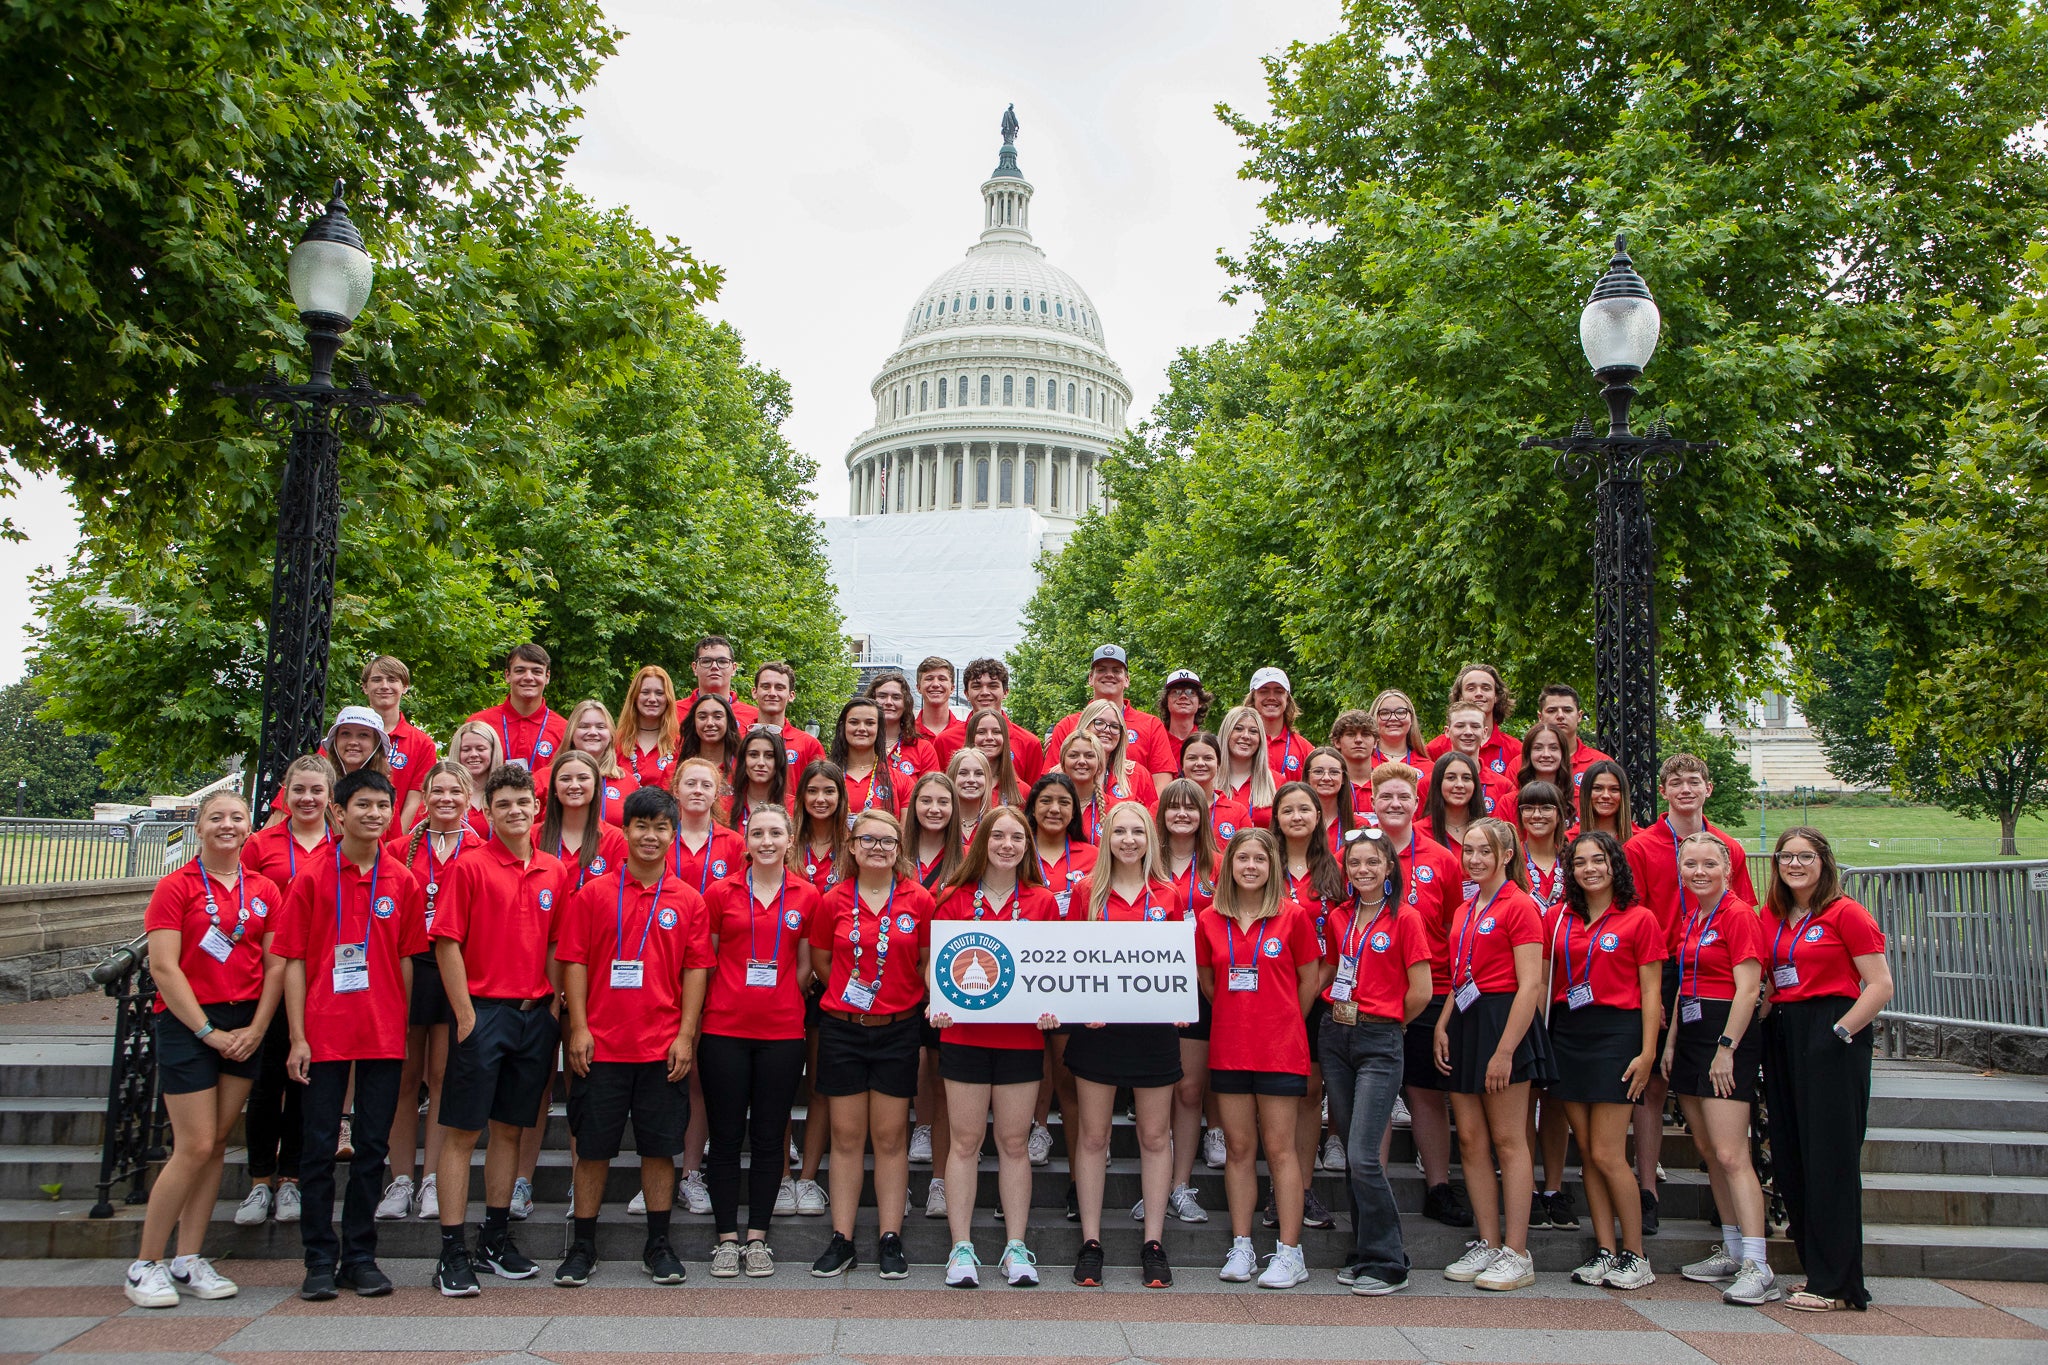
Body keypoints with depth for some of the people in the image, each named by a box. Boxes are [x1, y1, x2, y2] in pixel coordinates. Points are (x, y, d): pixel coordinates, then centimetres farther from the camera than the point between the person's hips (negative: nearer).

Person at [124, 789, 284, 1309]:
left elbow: (275, 966, 7)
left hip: (246, 1026, 4)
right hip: (187, 1023, -4)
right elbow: (163, 967, -8)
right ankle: (145, 1265, 6)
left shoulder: (265, 890, 9)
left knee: (217, 1143, 6)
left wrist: (256, 1028, -5)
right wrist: (207, 1031, -11)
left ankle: (189, 1261, 14)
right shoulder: (176, 886, -2)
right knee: (195, 1146, -7)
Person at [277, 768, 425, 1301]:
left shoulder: (403, 881, 5)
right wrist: (297, 1036, -6)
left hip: (384, 1035, 2)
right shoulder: (312, 878, 0)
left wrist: (404, 1027, 3)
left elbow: (406, 958, 8)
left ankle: (360, 1257, 18)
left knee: (373, 1146, 8)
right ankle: (320, 1260, 15)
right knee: (319, 1147, 4)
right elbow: (293, 960, -1)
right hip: (325, 1032, -2)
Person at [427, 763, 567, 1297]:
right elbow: (447, 944, -7)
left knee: (509, 1127, 13)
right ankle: (452, 1252, 6)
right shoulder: (470, 867, -5)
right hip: (484, 1010, -4)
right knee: (461, 1132, 0)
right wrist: (465, 1014, -11)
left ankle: (497, 1236, 25)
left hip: (536, 1013, 5)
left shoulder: (555, 872, 8)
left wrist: (555, 1010, 6)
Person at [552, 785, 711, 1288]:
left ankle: (658, 1245, 19)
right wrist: (578, 1028, -7)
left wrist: (686, 1035, -3)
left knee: (660, 1146, 6)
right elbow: (573, 962, 0)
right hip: (601, 1045, -1)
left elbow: (696, 970, 3)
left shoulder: (689, 901, 5)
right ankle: (582, 1246, 19)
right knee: (593, 1147, 7)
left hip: (663, 1047, 1)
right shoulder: (592, 893, 2)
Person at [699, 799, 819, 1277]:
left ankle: (757, 1238, 17)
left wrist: (780, 1001, 2)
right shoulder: (721, 893, 2)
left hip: (782, 1031, 1)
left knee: (769, 1136, 6)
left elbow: (806, 966, 9)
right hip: (724, 1028, 0)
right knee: (726, 1136, 4)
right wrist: (734, 1000, 2)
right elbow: (705, 961, 7)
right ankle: (727, 1238, 15)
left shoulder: (807, 896, 4)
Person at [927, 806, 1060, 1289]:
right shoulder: (953, 898, 3)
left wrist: (1051, 1008, -10)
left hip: (1022, 1036, 1)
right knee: (964, 1141, 4)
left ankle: (1016, 1248, 16)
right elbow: (938, 964, 5)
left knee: (1014, 1142, 7)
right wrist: (937, 1004, -12)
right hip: (964, 1032, -1)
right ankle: (961, 1248, 12)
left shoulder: (1042, 901, 5)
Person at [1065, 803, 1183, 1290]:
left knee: (1155, 1136, 7)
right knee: (1092, 1135, 5)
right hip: (1096, 1025, 0)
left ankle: (1153, 1243, 16)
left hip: (1154, 1026, 1)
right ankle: (1090, 1242, 15)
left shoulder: (1168, 895, 4)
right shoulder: (1086, 891, 3)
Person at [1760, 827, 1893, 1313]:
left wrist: (1841, 1031, -16)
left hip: (1831, 1039, -7)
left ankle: (1834, 1283, 2)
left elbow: (1880, 986, -9)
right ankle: (1815, 1269, 19)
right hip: (1782, 1036, 7)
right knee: (1790, 1158, 8)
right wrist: (1765, 1023, 5)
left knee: (1829, 1157, -5)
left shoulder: (1845, 913, -6)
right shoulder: (1771, 917, 13)